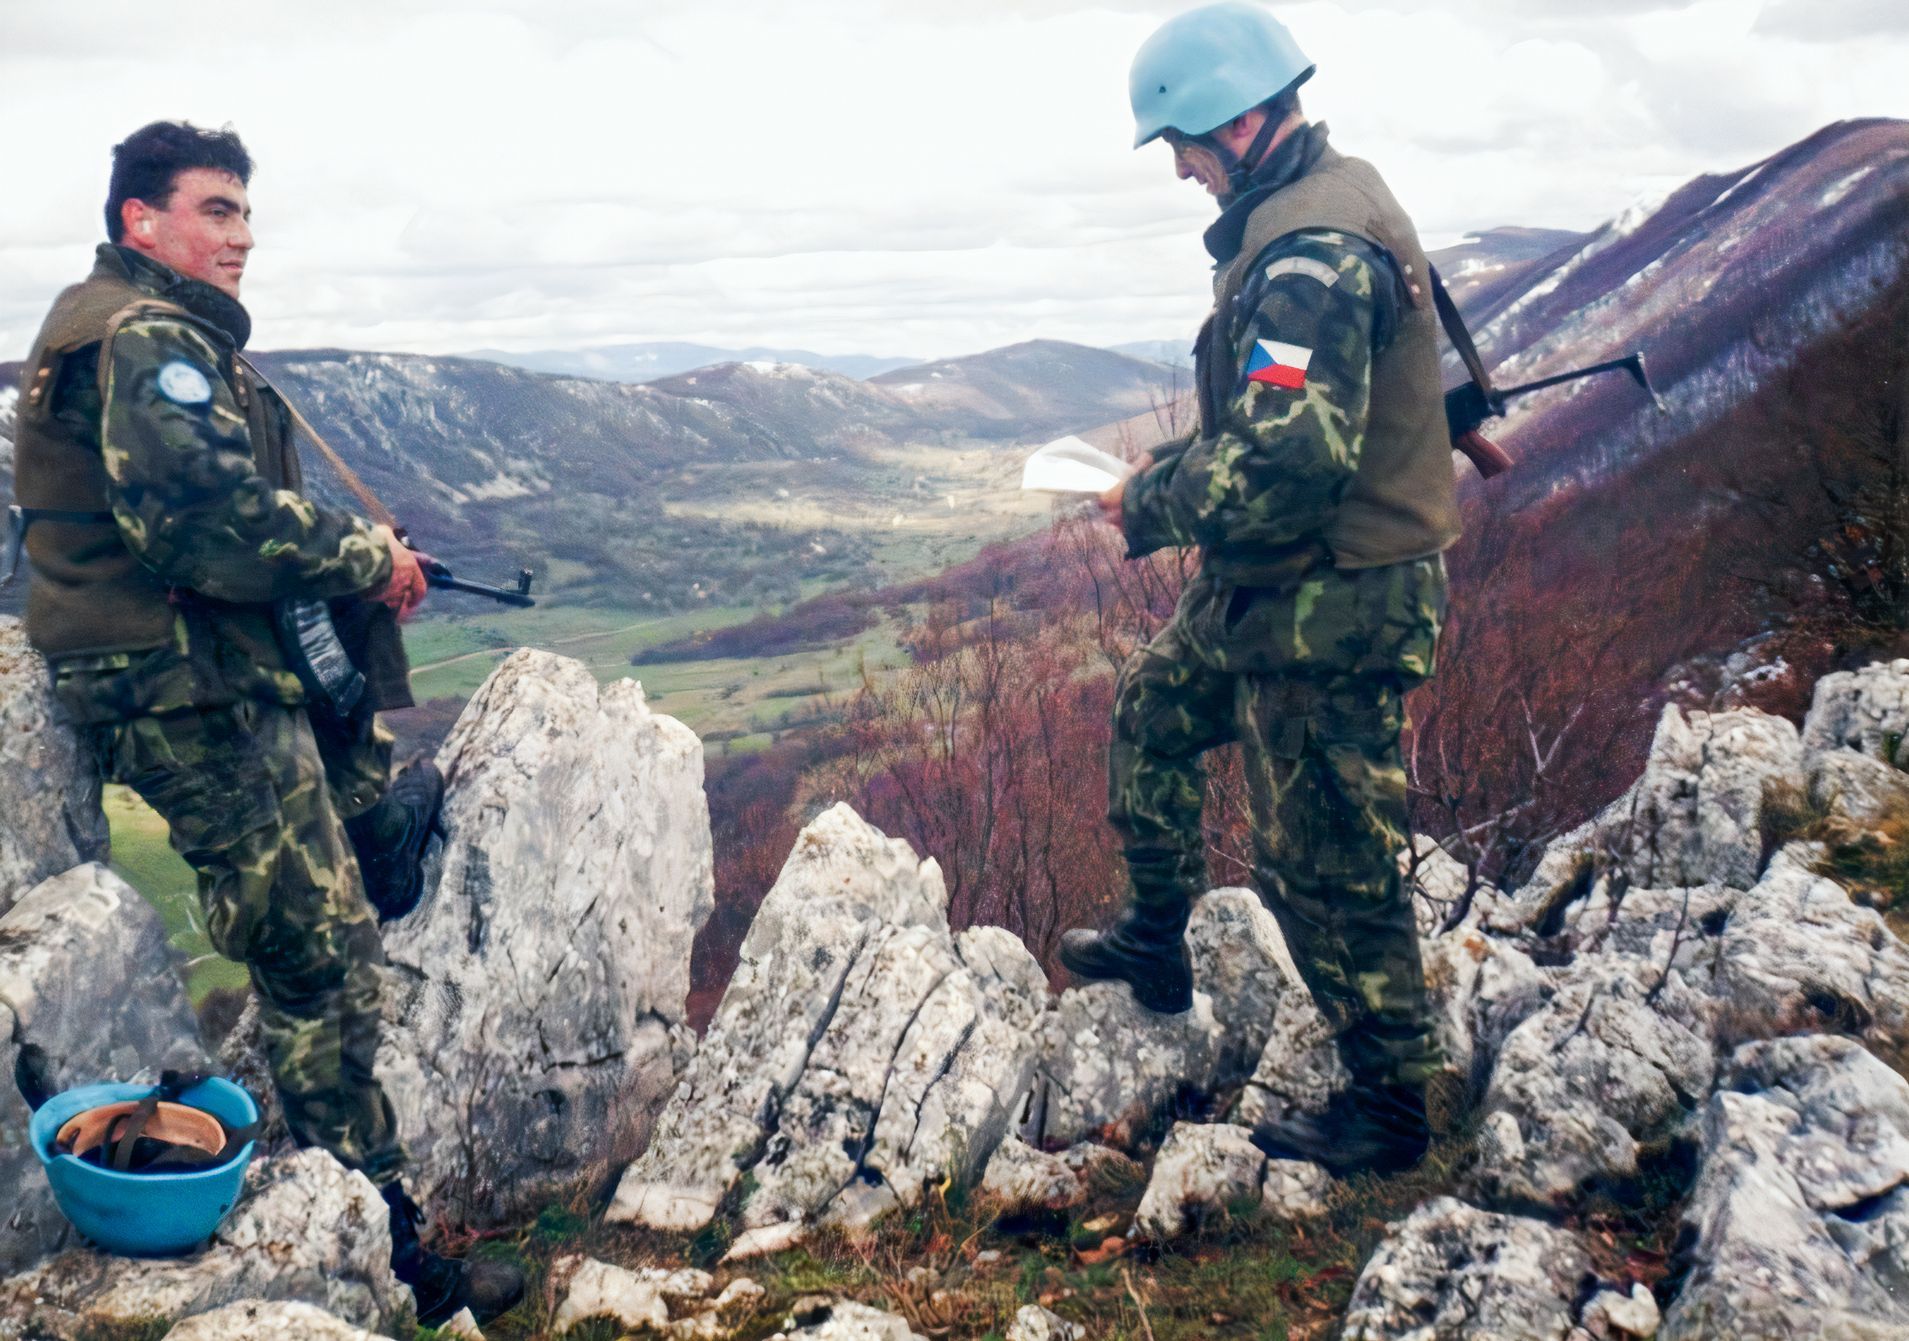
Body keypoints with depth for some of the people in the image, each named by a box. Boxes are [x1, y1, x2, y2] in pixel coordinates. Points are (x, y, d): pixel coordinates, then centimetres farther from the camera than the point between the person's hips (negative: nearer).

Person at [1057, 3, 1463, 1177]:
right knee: (1156, 710, 27)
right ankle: (1157, 942, 43)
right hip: (1276, 589, 11)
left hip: (1330, 608, -11)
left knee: (1329, 862, 1)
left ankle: (1391, 1108, 18)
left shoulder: (1309, 253, -24)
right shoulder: (1327, 204, 9)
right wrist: (1175, 467, 8)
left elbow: (1285, 462, -32)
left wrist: (1152, 505, -16)